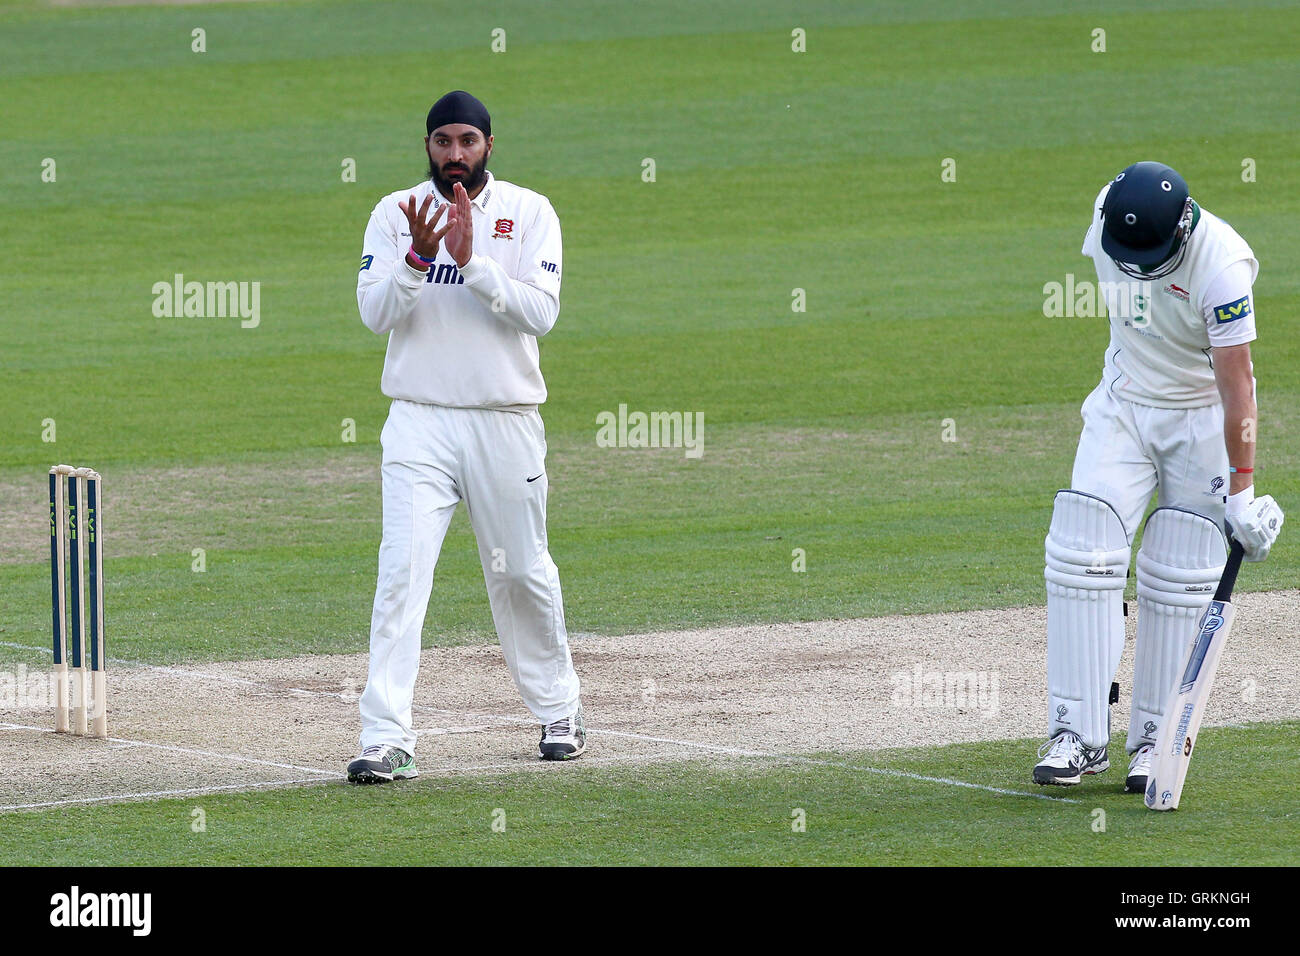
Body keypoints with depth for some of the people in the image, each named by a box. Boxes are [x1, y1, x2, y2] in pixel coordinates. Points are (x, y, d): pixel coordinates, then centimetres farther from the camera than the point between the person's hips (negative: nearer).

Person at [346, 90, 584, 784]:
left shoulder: (529, 213, 0)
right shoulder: (395, 214, 4)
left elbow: (540, 312, -11)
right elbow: (374, 311, -7)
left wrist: (472, 260, -23)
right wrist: (417, 259, -24)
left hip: (506, 422, 0)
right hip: (420, 424, 0)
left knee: (521, 572, 11)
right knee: (402, 571, -13)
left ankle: (557, 708, 33)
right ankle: (386, 739, -16)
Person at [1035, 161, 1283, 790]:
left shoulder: (1221, 266, -29)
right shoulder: (1108, 217, -12)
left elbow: (1236, 381, -26)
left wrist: (1242, 489, -25)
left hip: (1204, 419, -5)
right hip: (1122, 406, 5)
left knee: (1177, 580, -6)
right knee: (1082, 558, -8)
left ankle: (1157, 739, 5)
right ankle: (1079, 734, -7)